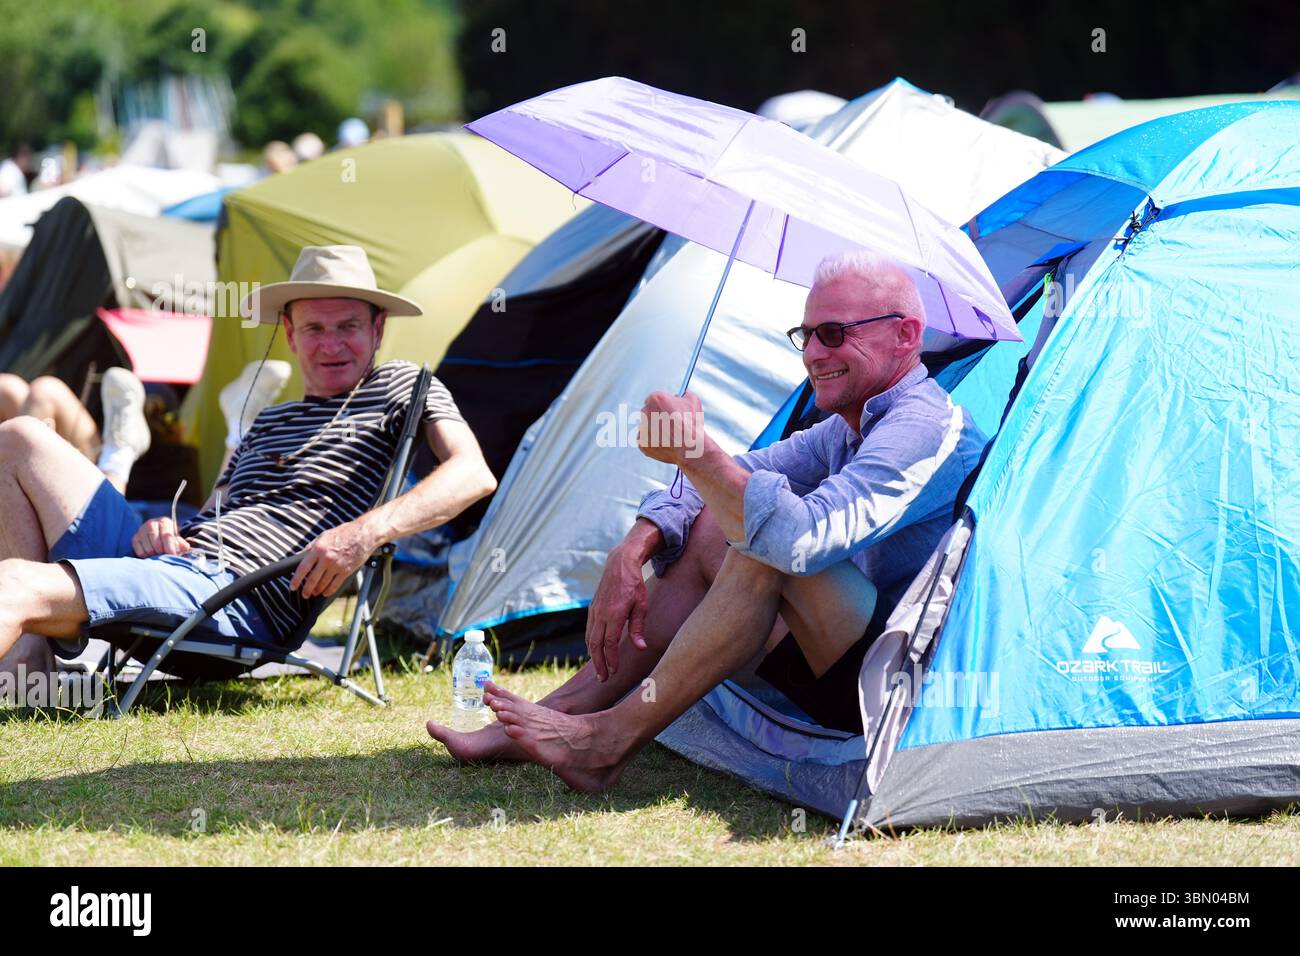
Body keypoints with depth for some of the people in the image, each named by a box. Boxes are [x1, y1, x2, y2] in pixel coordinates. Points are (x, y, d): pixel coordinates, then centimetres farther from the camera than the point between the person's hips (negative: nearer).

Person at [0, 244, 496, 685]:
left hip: (233, 596, -9)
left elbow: (474, 476, -8)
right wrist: (166, 531, 2)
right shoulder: (269, 422, 30)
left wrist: (365, 533, -23)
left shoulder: (399, 388, 9)